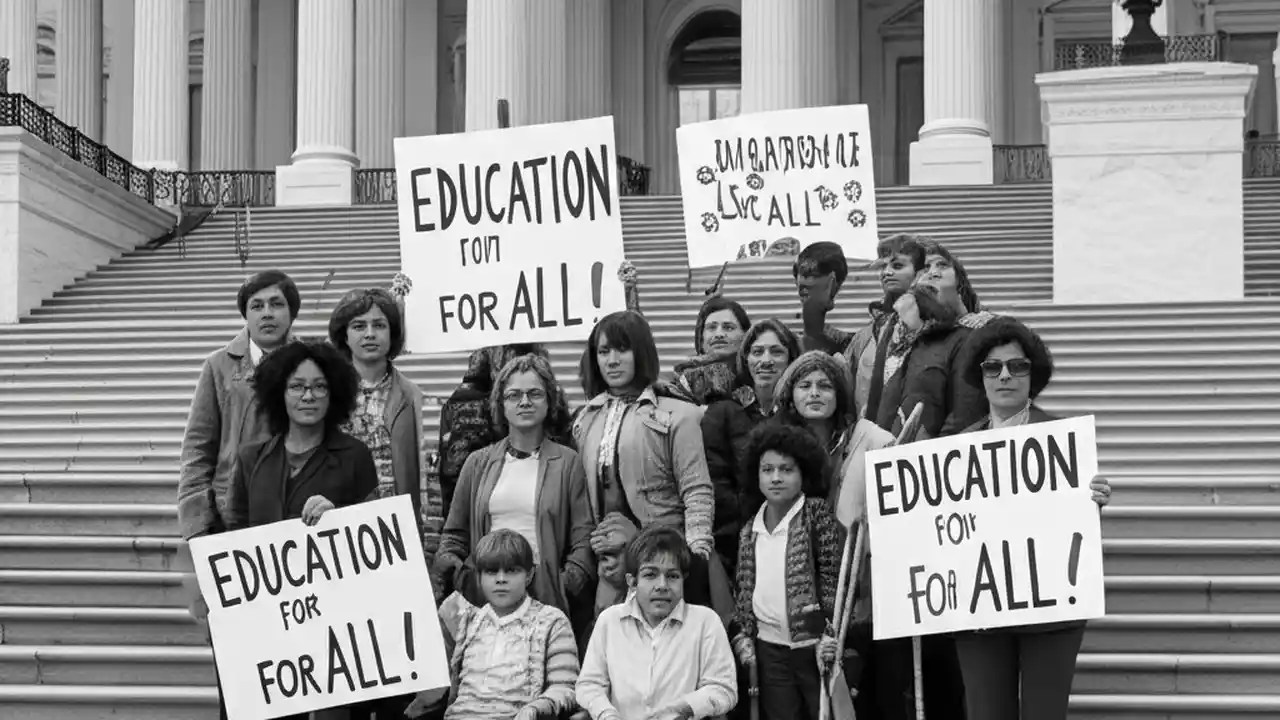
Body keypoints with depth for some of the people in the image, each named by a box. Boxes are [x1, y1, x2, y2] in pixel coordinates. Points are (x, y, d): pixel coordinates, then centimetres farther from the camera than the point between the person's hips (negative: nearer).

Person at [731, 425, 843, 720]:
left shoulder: (816, 513, -4)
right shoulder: (750, 531, 10)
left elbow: (834, 576, -7)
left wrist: (831, 633, -13)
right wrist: (743, 636, 6)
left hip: (814, 646, -4)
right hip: (770, 650, 4)